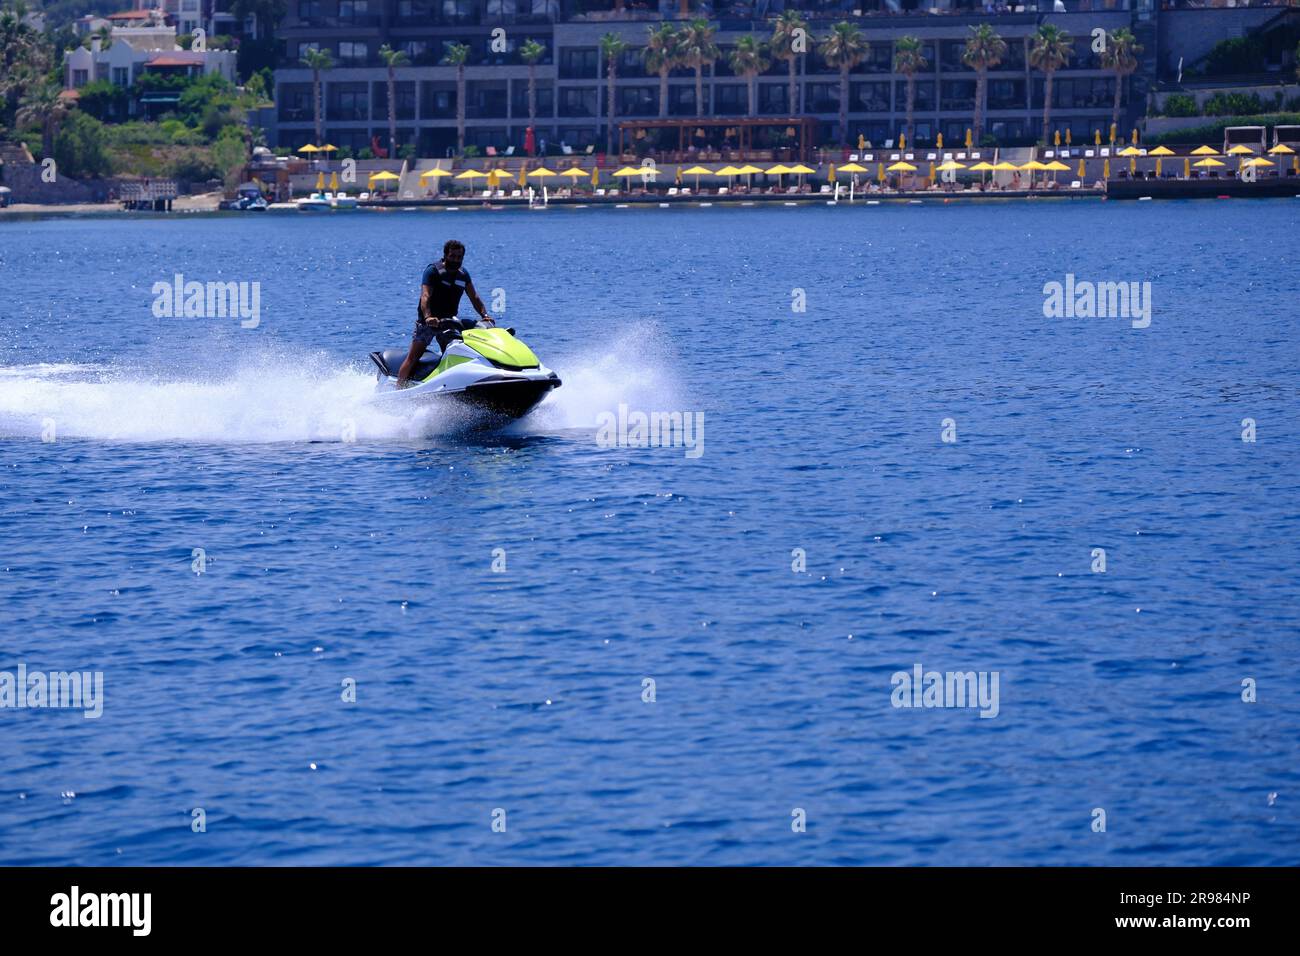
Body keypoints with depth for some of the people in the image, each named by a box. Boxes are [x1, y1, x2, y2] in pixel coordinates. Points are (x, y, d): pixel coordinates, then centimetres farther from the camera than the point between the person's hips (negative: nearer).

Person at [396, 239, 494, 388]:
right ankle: (399, 389, -14)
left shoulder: (463, 275, 6)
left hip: (448, 321, 6)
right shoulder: (433, 270, -14)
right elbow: (425, 296, -27)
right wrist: (428, 317, -44)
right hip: (428, 320, -6)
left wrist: (484, 315, -14)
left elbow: (474, 298, 6)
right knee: (413, 356, -12)